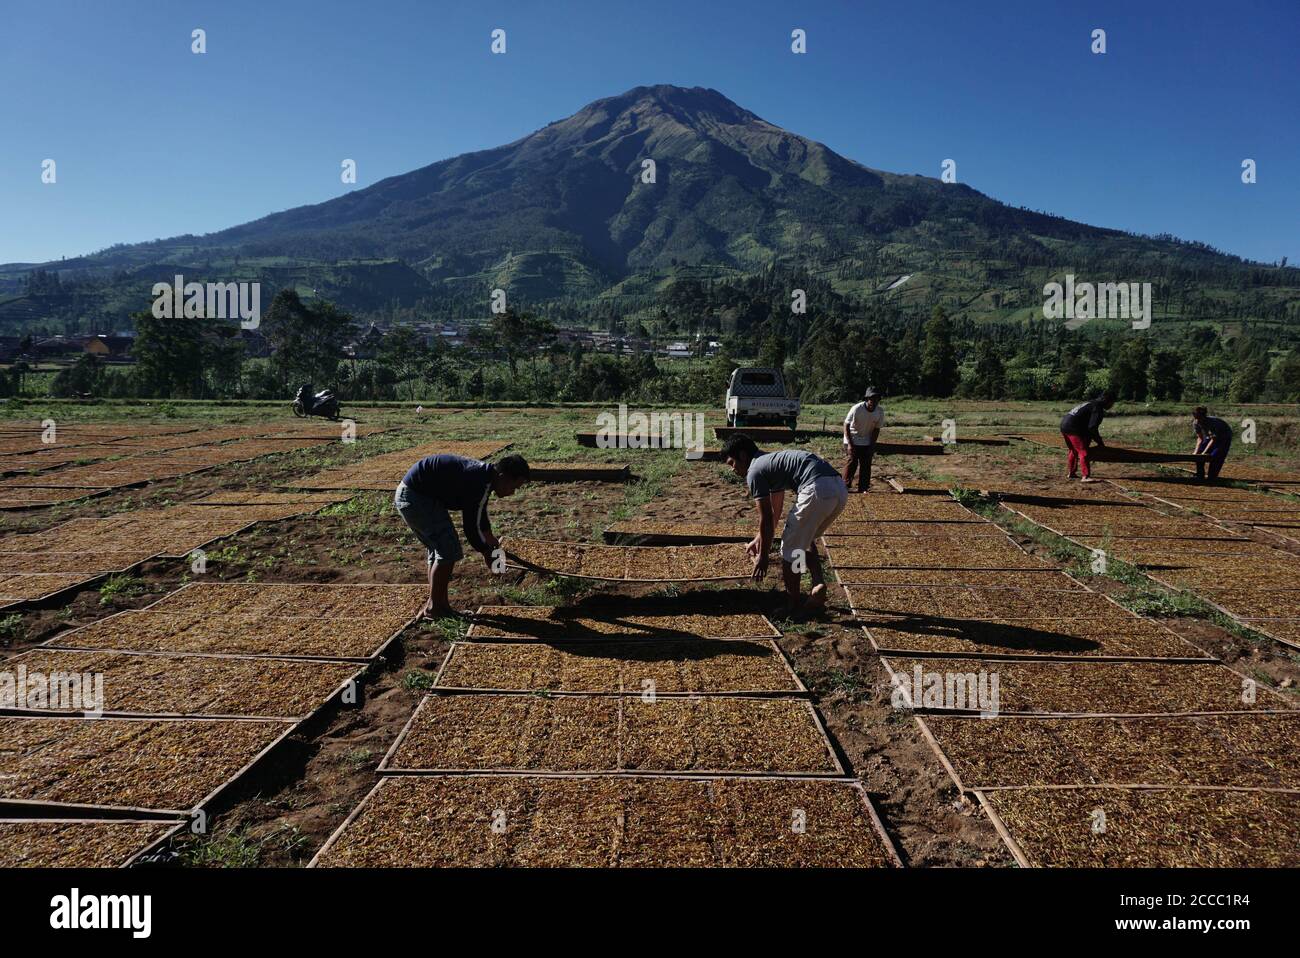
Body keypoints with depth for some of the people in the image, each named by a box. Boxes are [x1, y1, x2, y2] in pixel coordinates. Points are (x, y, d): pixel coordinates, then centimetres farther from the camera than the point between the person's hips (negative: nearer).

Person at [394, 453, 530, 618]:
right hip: (414, 497, -10)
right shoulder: (480, 483, -23)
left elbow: (478, 514, 24)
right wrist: (486, 553, -3)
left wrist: (492, 541, 28)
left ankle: (437, 603, 22)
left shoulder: (483, 473, 8)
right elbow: (471, 526, -18)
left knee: (440, 549, 15)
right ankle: (433, 608, 2)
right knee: (448, 550, -7)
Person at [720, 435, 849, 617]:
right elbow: (774, 512, 41)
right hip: (840, 488, 9)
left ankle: (794, 606, 18)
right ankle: (819, 585, 15)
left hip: (818, 490, -9)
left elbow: (766, 518, 4)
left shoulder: (754, 471, 5)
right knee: (806, 540, 29)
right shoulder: (772, 462, 32)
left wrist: (763, 556, 13)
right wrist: (759, 540, 51)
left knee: (790, 548, 8)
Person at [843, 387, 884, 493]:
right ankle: (845, 486, -3)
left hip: (867, 441, 3)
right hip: (853, 439, -3)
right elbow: (846, 425, -17)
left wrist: (872, 445, -7)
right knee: (852, 461, -11)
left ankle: (863, 488, 7)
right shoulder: (857, 409, -24)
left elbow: (876, 429, -3)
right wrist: (849, 444, -19)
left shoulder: (880, 412, -14)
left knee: (866, 463, 0)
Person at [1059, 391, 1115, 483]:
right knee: (1083, 451, -11)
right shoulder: (1098, 408, -6)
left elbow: (1088, 426, 32)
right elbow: (1092, 427, -14)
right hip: (1073, 427, -10)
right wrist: (1100, 443, -6)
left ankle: (1071, 473, 34)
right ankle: (1086, 476, -17)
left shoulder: (1091, 404, 24)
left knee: (1074, 450, 24)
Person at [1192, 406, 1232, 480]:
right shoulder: (1195, 424, -20)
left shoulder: (1212, 422, -39)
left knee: (1214, 456, -21)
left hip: (1224, 437, -6)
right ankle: (1200, 476, 2)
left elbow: (1213, 439, -30)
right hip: (1209, 436, 6)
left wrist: (1204, 453, -35)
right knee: (1198, 454, -9)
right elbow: (1200, 438, -10)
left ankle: (1212, 478, -12)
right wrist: (1196, 452, -20)